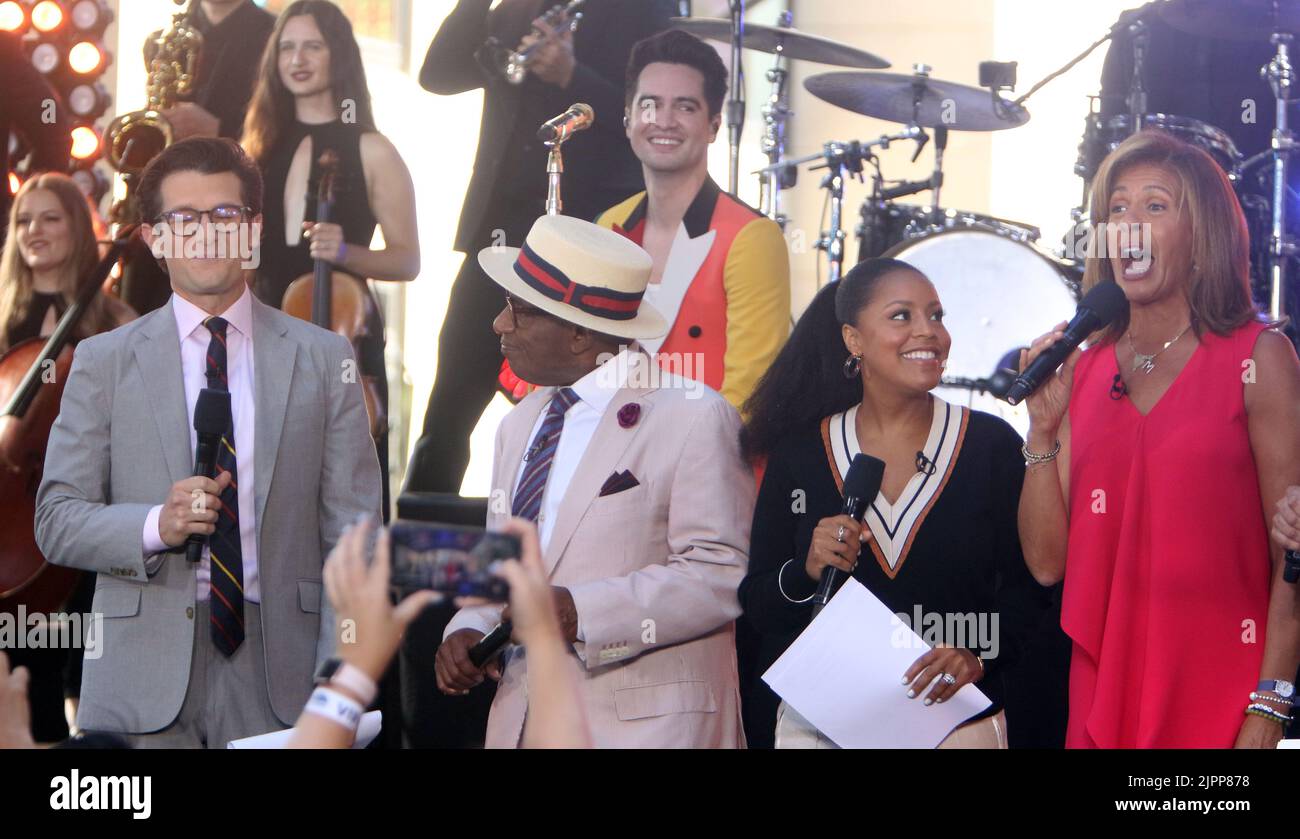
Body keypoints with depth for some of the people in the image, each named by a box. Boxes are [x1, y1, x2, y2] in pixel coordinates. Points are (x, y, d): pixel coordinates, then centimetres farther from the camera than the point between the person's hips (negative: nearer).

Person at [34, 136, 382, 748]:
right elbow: (57, 520, 4)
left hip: (278, 675, 0)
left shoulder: (323, 358, 8)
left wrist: (338, 685, -5)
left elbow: (352, 530, 4)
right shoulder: (102, 361, 8)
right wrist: (155, 526, -15)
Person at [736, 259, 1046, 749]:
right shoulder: (799, 454, 1)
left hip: (958, 722, -1)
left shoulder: (992, 445, -3)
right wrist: (807, 572, -16)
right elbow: (756, 606, 3)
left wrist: (979, 655, -20)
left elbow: (1027, 588, -3)